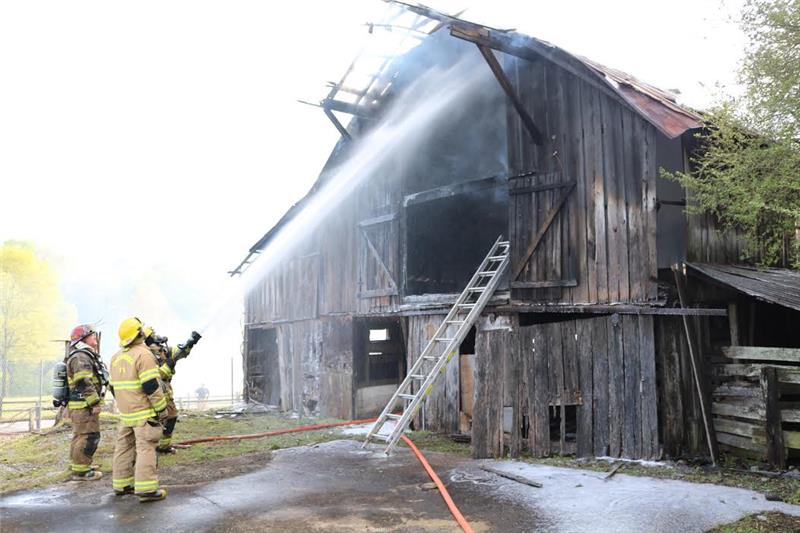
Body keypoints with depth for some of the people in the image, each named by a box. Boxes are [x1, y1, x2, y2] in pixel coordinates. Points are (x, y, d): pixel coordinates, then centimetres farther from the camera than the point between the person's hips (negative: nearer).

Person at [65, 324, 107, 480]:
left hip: (80, 405, 11)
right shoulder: (81, 357, -17)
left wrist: (94, 402, 26)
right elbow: (84, 383, -24)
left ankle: (76, 466, 31)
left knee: (80, 436, 20)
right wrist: (94, 403, -23)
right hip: (84, 405, -11)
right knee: (89, 437, -8)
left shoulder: (86, 356, 18)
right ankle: (81, 471, -3)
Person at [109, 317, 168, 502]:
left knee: (124, 447, 14)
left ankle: (121, 484, 22)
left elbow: (114, 387, 19)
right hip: (144, 413, -8)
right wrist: (162, 409, -12)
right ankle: (146, 489, -11)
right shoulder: (143, 354, -14)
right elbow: (151, 386, -18)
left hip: (125, 412, 8)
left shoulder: (115, 358, 13)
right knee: (146, 448, -8)